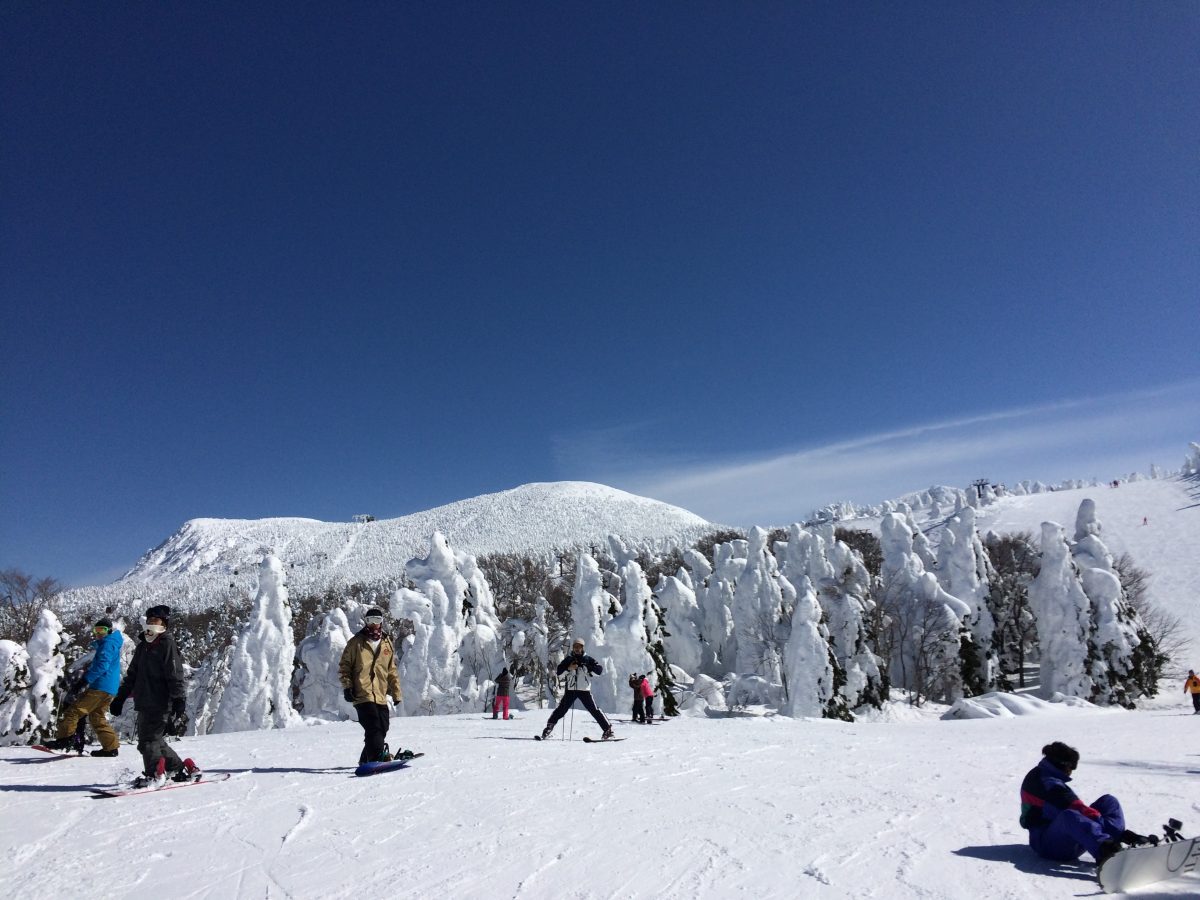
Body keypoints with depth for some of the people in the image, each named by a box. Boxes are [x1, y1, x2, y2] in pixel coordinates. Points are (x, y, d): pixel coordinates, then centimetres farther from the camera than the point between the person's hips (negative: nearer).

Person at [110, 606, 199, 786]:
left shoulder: (167, 644, -7)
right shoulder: (143, 646, 17)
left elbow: (176, 675, -13)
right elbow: (132, 674, 25)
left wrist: (179, 700, -19)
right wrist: (120, 697, 20)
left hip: (160, 704, -8)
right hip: (145, 703, 8)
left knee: (148, 740, -8)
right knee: (155, 740, 11)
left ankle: (154, 774, 3)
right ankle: (179, 768, 21)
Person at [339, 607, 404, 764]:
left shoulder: (387, 644, 15)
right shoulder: (356, 642, 4)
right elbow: (344, 666, 6)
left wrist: (396, 692, 17)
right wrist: (347, 686, -5)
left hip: (381, 696, 5)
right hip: (362, 695, -5)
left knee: (382, 729, 5)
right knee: (374, 727, -19)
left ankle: (366, 759, 19)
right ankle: (377, 757, -22)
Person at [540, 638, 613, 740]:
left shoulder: (587, 659, 7)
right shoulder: (568, 659, 11)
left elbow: (600, 669, -1)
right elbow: (558, 671, 2)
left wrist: (587, 668, -13)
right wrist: (568, 668, -14)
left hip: (585, 690, -2)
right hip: (571, 690, 2)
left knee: (594, 710, -7)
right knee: (560, 709, -1)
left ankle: (608, 729, -2)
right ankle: (549, 727, 12)